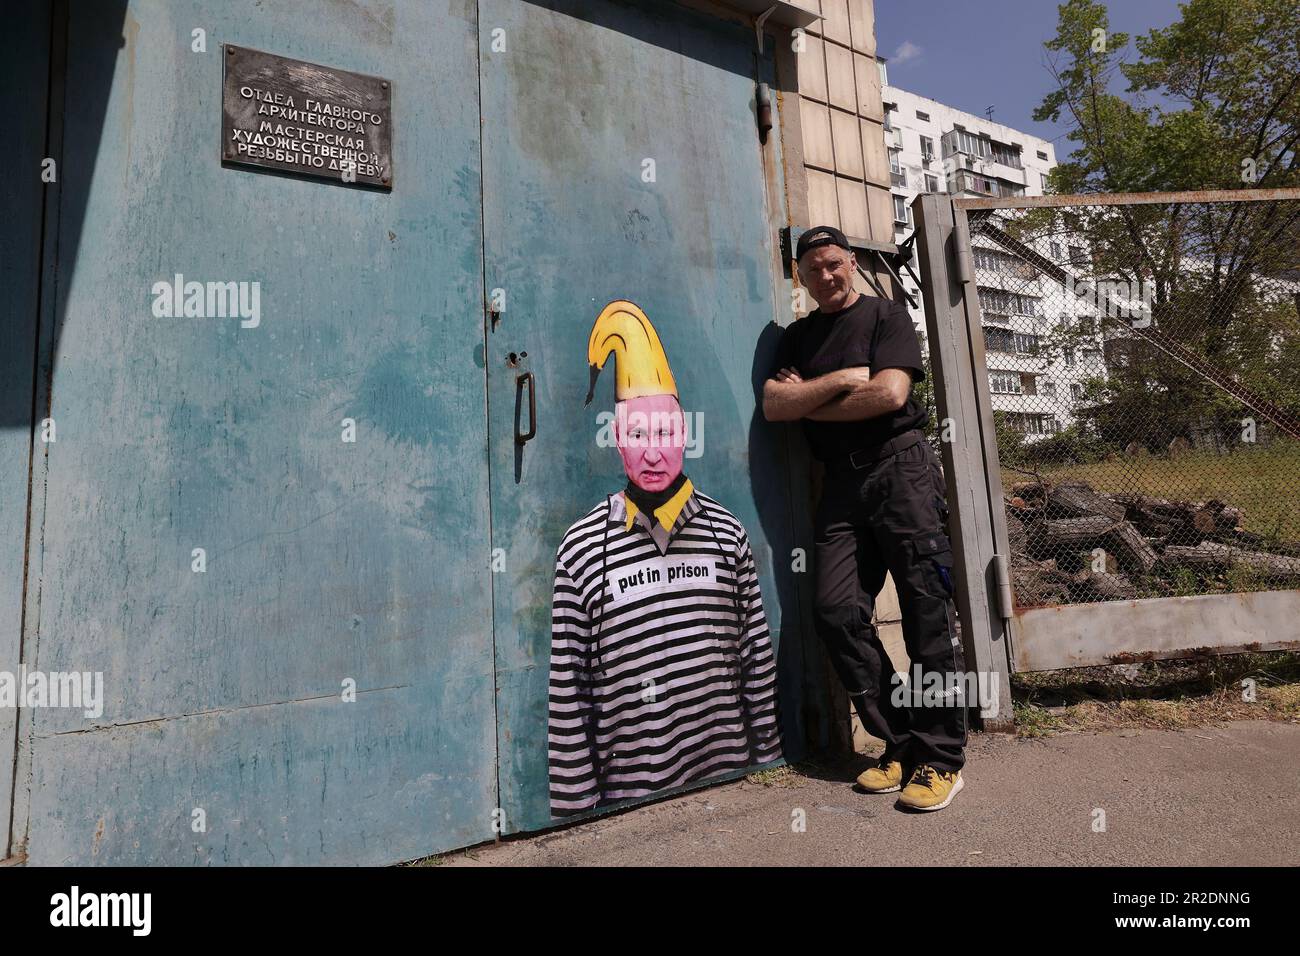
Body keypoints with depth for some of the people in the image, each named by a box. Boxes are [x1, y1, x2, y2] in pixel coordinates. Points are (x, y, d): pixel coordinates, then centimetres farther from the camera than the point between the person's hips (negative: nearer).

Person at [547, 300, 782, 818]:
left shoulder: (726, 532, -2)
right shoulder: (582, 546, -9)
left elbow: (758, 658, 4)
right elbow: (567, 689, -6)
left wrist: (767, 758, 6)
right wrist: (574, 805, -4)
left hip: (729, 779, 2)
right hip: (627, 789, -2)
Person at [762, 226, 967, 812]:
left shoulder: (886, 317, 8)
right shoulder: (797, 338, 20)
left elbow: (890, 393, -9)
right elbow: (773, 406, 3)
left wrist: (808, 405, -1)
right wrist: (841, 378, -6)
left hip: (899, 466, -4)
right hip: (841, 482, 4)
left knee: (926, 608, -7)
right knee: (837, 611, -8)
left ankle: (941, 758, 1)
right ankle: (900, 742, 5)